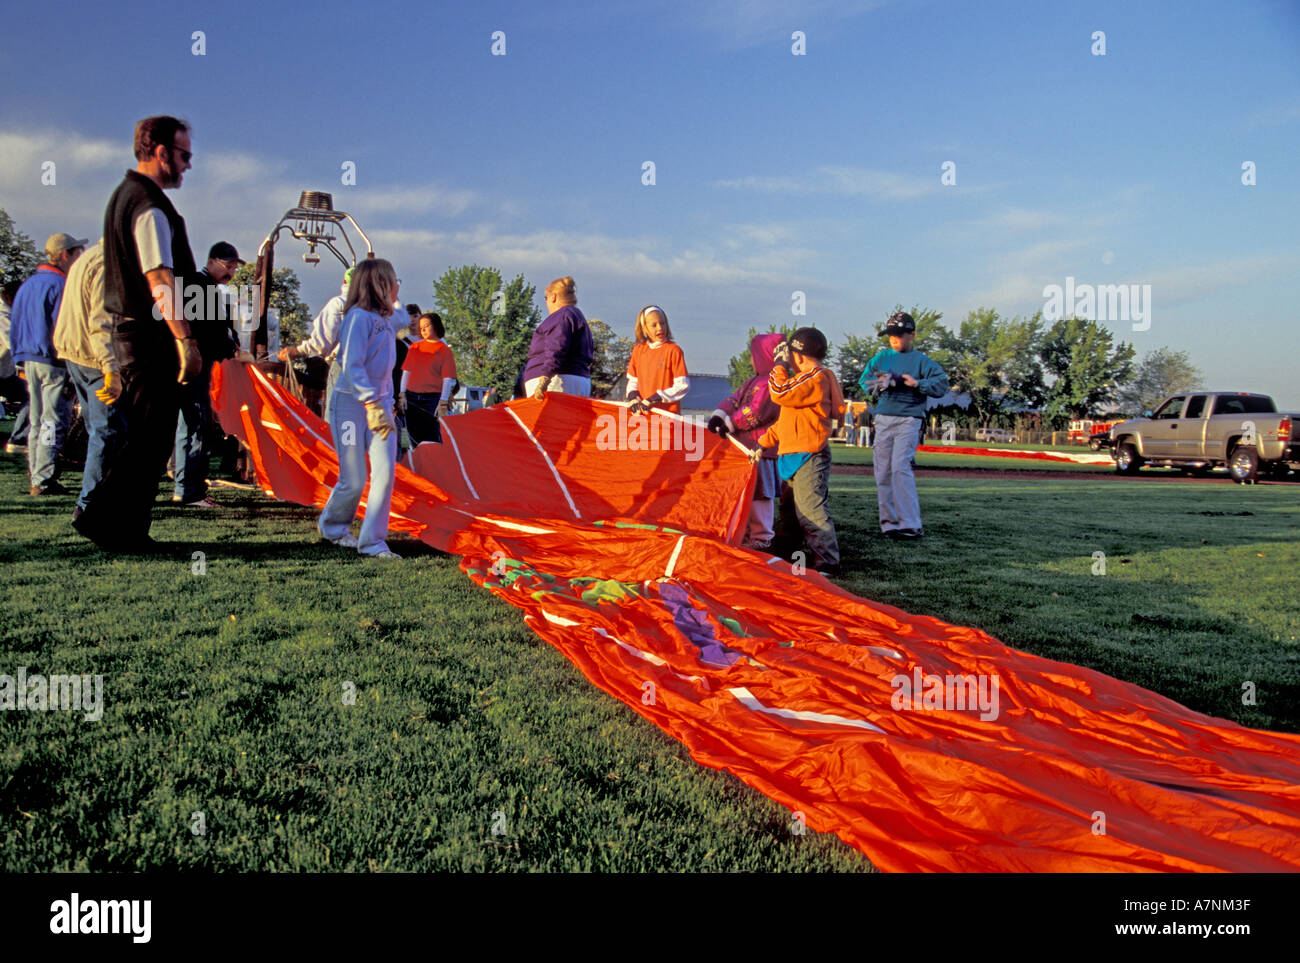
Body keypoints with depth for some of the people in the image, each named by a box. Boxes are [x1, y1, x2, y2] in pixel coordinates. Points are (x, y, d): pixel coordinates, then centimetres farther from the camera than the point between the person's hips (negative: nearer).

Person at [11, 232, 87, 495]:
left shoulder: (28, 284, 16)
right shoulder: (61, 286, -12)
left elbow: (15, 328, 20)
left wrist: (21, 359, 23)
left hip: (29, 361, 9)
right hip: (55, 364, -9)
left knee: (37, 421, 15)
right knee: (54, 422, -6)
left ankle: (35, 472, 21)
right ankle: (43, 480, -7)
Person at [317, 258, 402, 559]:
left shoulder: (387, 318, 11)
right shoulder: (359, 317, -14)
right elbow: (352, 366, -20)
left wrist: (387, 402, 10)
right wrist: (371, 403, -27)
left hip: (379, 402, 7)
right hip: (351, 402, -7)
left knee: (386, 471, -7)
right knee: (354, 480, -1)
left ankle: (373, 541, 2)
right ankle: (332, 525, 29)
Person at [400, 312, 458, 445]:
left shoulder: (444, 350, 1)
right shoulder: (414, 347, 13)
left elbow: (447, 379, -4)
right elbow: (406, 372, 14)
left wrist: (443, 403, -11)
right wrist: (403, 394, 5)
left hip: (432, 399, -4)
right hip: (411, 398, 4)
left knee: (432, 436, -10)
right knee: (415, 437, 6)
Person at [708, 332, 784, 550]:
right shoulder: (754, 381, 18)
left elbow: (755, 413, -20)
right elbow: (734, 399, 11)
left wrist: (730, 424, -13)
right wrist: (719, 415, -7)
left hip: (761, 448, -10)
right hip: (746, 445, 10)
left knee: (759, 492, -4)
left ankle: (762, 537, 3)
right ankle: (746, 531, 27)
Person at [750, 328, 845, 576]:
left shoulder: (816, 378, -13)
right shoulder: (806, 379, 21)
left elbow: (780, 394, -22)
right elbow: (785, 418, 24)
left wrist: (780, 364, -9)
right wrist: (764, 442, 18)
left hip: (809, 458, -11)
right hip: (793, 457, 11)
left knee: (810, 510, -14)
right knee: (789, 507, 18)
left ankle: (827, 563, -12)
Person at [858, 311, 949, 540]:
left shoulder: (920, 360, 3)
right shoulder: (881, 357, 15)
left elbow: (942, 384, -5)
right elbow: (864, 380, 9)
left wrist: (917, 383, -17)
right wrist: (880, 381, -10)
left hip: (908, 420, -5)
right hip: (883, 419, 5)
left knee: (900, 468, -18)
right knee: (882, 472, 3)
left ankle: (910, 524, -19)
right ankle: (889, 522, 10)